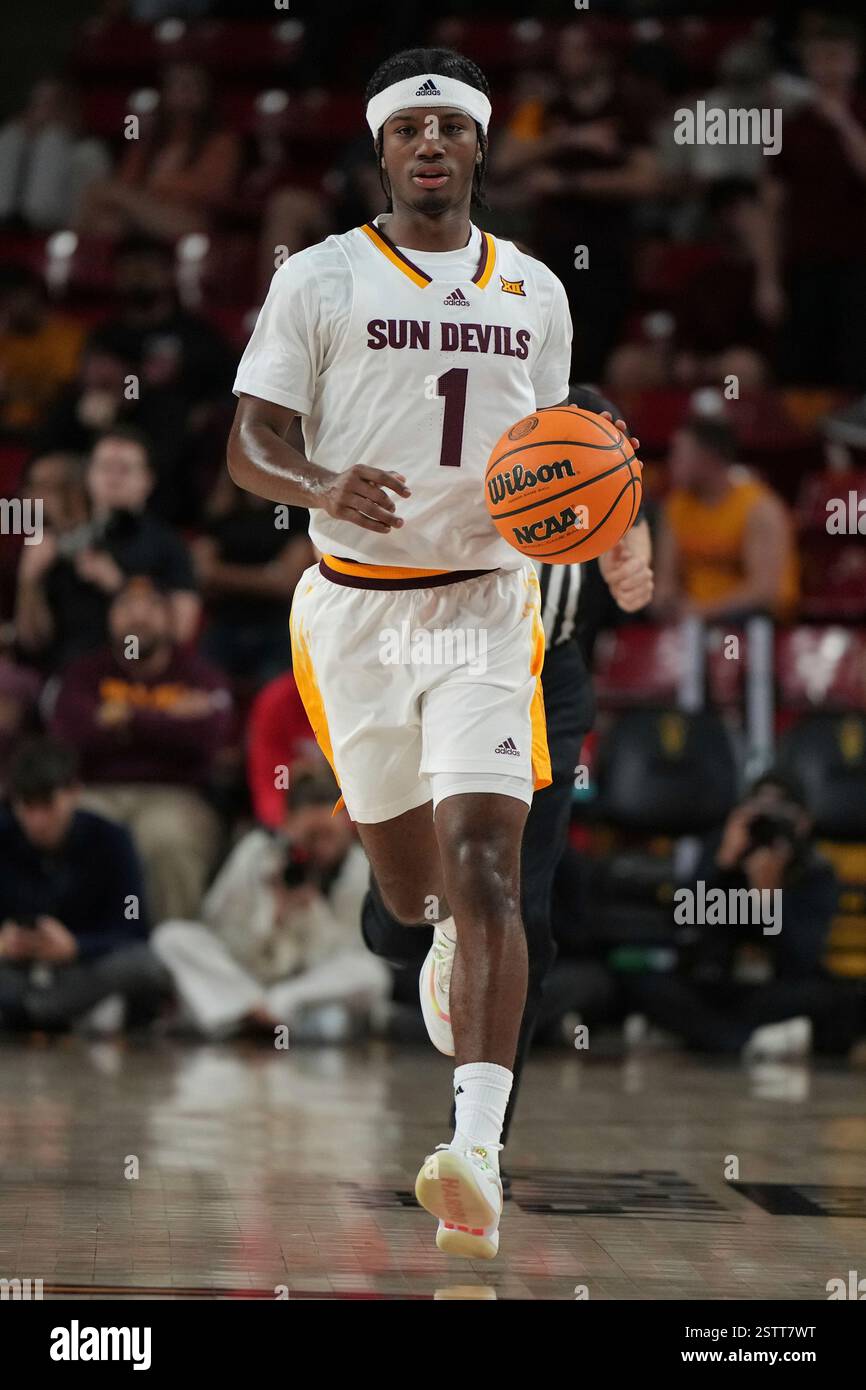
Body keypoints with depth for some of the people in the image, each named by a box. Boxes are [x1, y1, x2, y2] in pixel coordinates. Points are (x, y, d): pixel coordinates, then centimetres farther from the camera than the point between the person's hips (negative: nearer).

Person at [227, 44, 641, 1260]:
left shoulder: (534, 291, 10)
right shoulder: (320, 278, 0)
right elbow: (248, 445, -3)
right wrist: (324, 485, -25)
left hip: (486, 603, 0)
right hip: (358, 607, 0)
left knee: (485, 866, -17)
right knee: (409, 882, 14)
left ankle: (479, 1153, -25)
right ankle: (450, 935, 54)